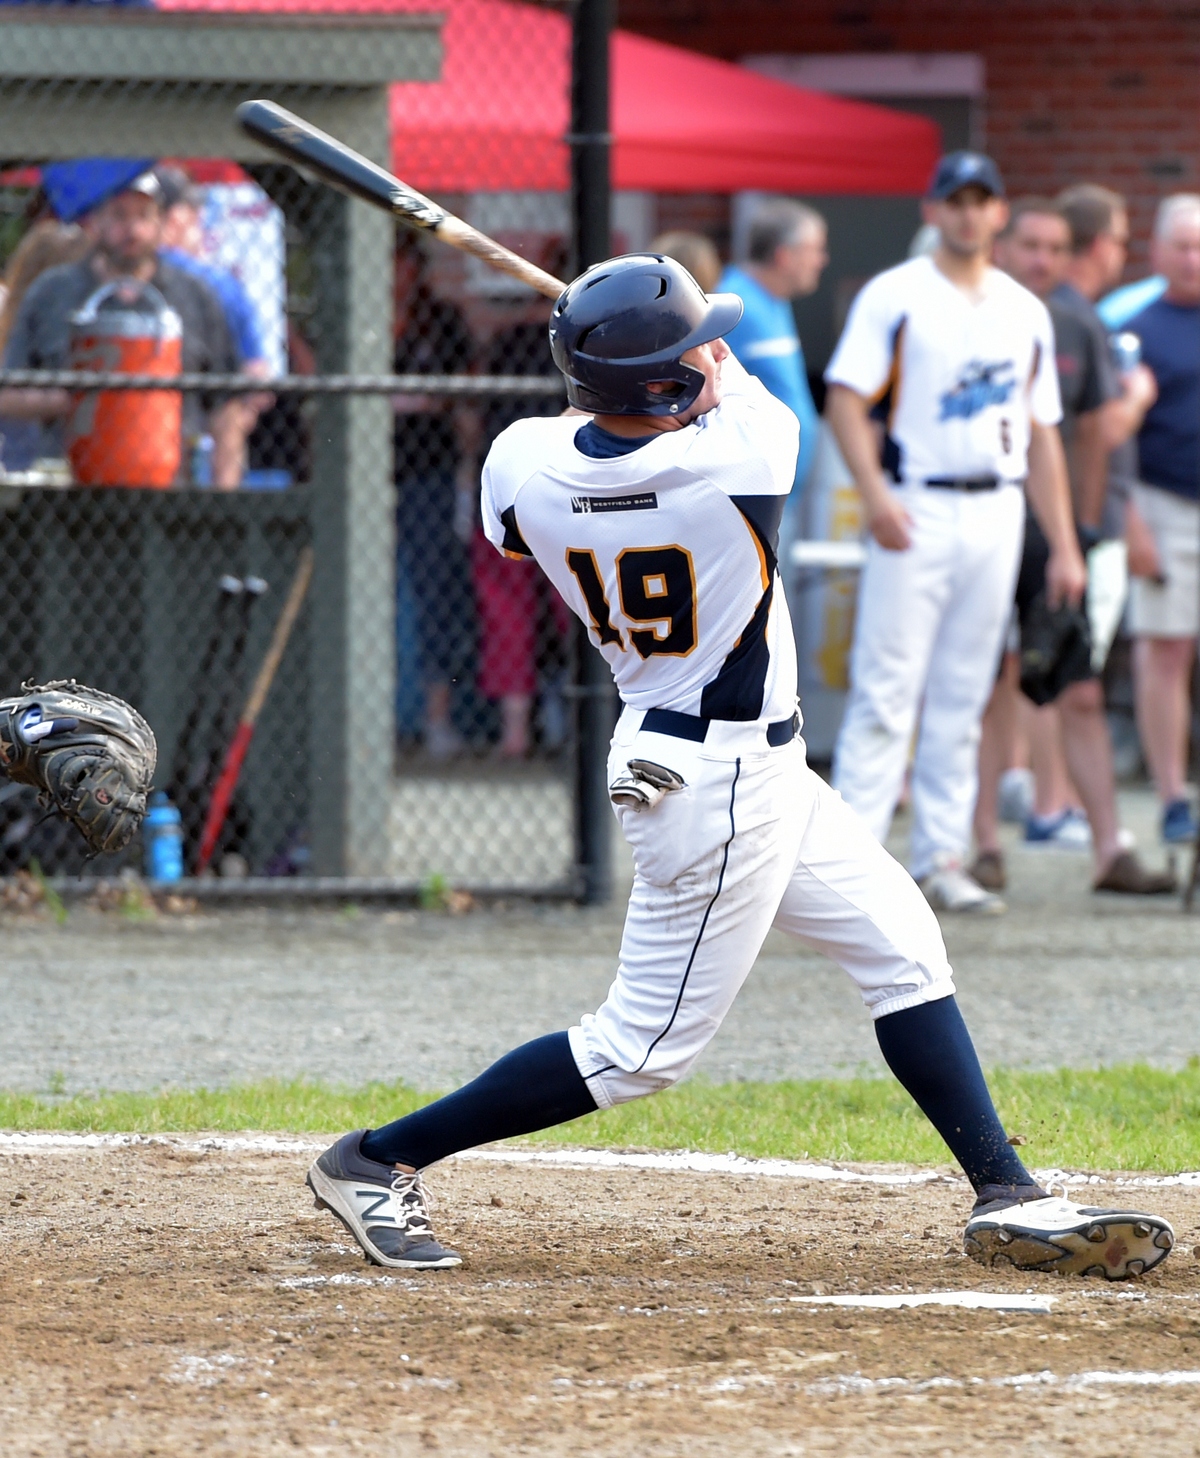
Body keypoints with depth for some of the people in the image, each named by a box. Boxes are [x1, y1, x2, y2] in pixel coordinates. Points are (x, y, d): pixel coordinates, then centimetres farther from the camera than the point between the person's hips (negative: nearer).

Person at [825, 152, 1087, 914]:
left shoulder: (1026, 311, 15)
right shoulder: (894, 296, -1)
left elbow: (1042, 433, 17)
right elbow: (846, 400, -8)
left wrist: (1064, 545, 12)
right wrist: (875, 495, -22)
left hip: (998, 513, 5)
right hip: (917, 512, -5)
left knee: (963, 699, 7)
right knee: (887, 688, -9)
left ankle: (943, 858, 11)